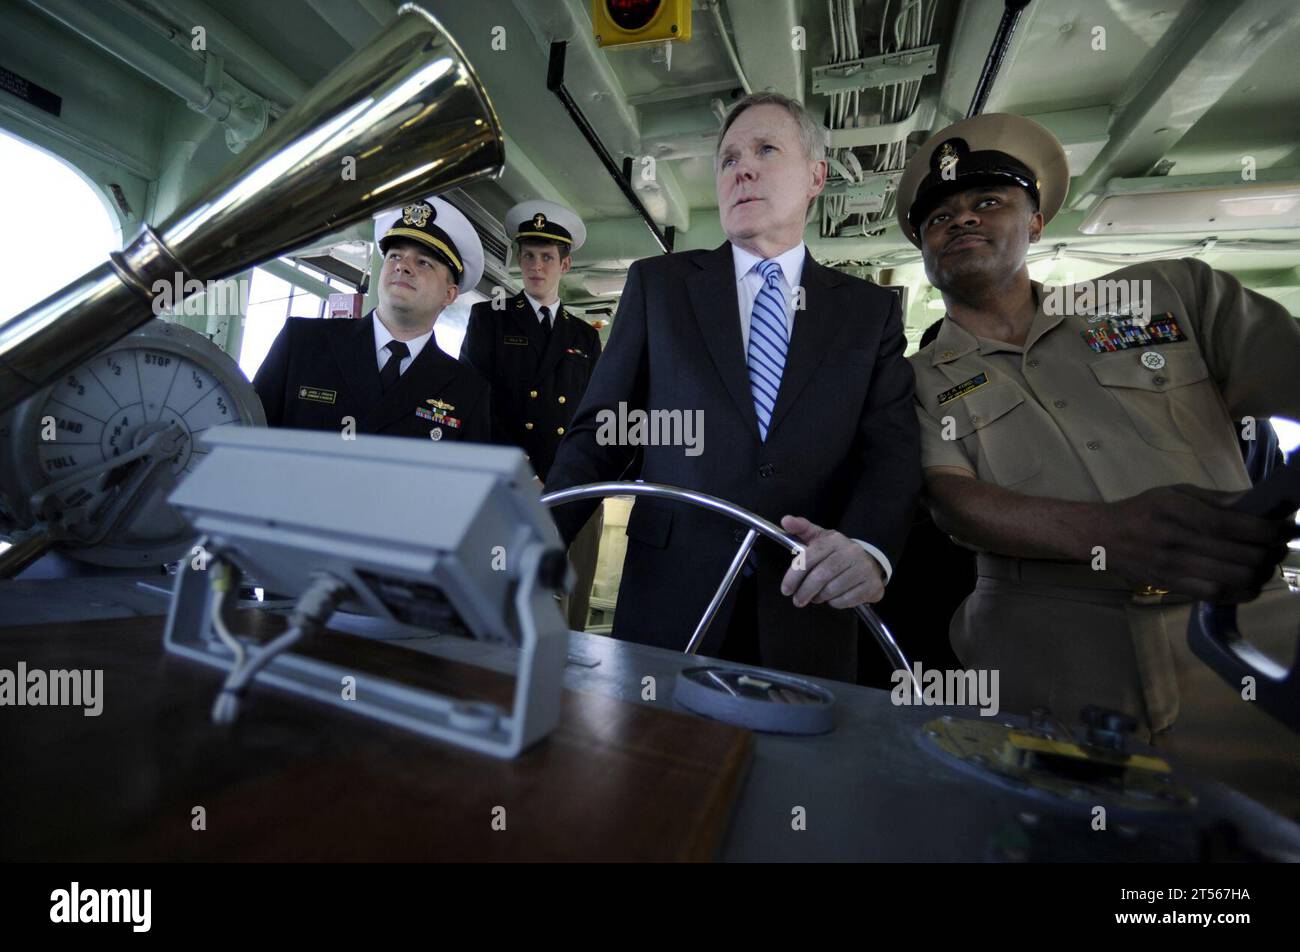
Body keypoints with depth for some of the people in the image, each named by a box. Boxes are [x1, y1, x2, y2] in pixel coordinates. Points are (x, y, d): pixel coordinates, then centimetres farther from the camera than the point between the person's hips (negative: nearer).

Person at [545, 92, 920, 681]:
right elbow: (600, 431, 0)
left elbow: (892, 450, -2)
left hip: (806, 615, 1)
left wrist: (868, 545, -22)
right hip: (667, 605, 0)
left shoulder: (872, 311, 8)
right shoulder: (657, 284, 5)